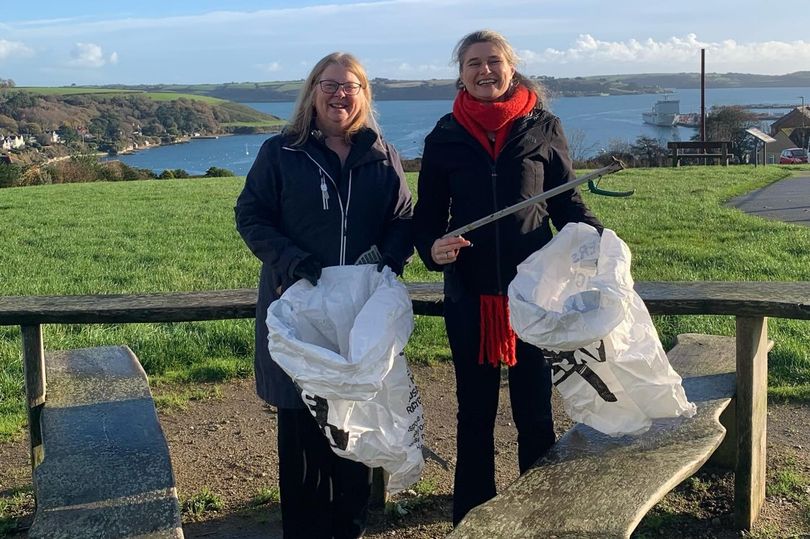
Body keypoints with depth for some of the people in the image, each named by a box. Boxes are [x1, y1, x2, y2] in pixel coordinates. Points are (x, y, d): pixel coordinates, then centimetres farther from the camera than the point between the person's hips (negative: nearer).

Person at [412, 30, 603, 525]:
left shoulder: (543, 128, 0)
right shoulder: (445, 137, 2)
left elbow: (567, 203, 4)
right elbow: (427, 214, 5)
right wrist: (433, 247, -17)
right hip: (469, 296, 1)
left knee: (535, 410, 9)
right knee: (475, 412, 13)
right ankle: (473, 516, 27)